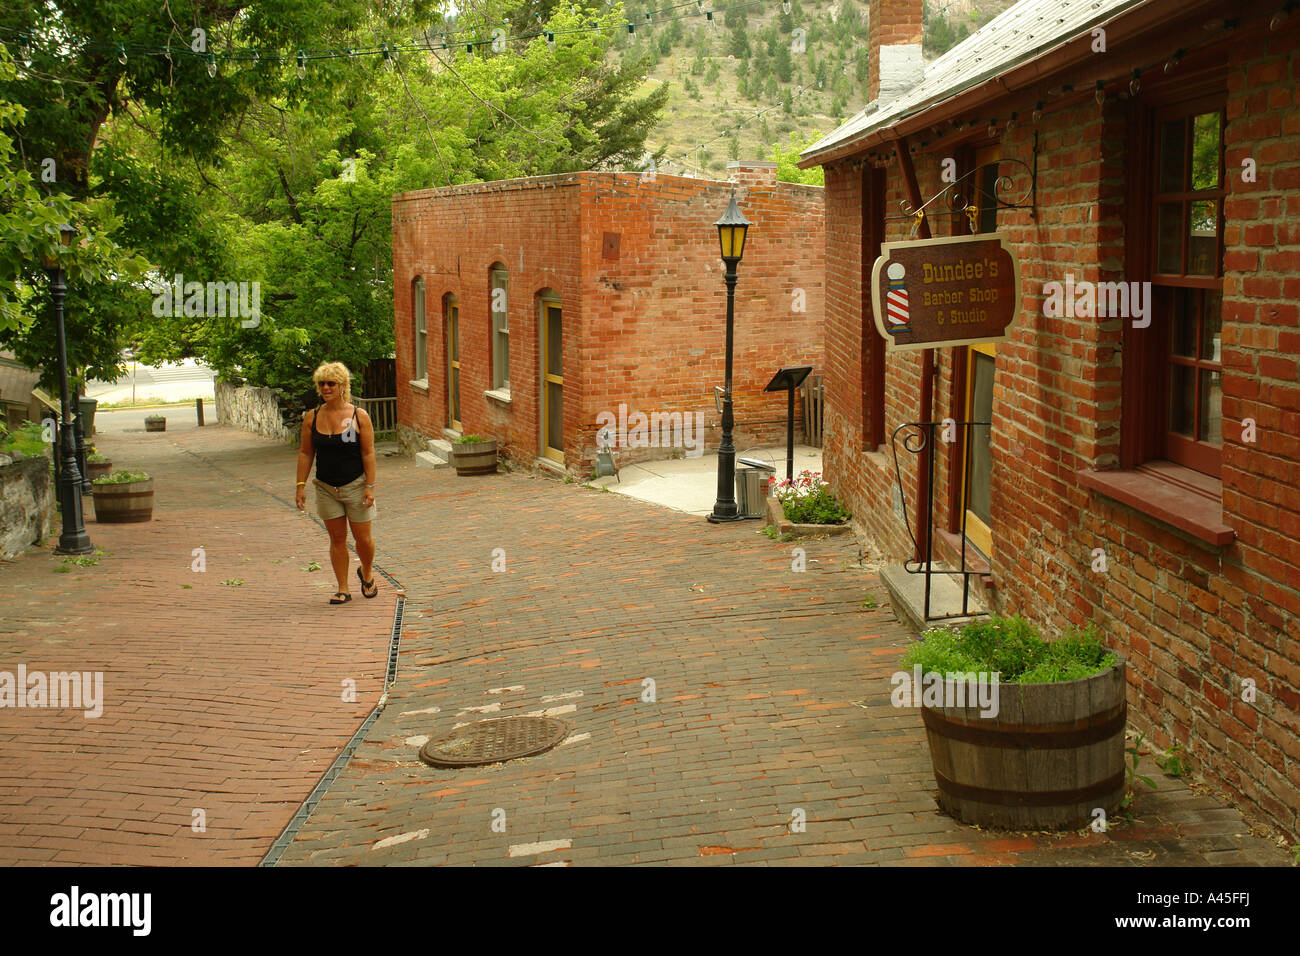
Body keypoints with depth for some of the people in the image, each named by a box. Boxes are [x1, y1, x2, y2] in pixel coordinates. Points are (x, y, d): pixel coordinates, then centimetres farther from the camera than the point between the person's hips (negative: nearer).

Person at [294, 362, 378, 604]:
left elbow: (368, 453, -7)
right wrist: (300, 485, 0)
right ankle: (343, 589, 14)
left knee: (363, 538, 3)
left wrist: (370, 486, -12)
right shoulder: (311, 418, 2)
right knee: (337, 539, 6)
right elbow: (305, 453, 6)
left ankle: (367, 573, 32)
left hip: (356, 486, -2)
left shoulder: (359, 416, -7)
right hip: (326, 488, 3)